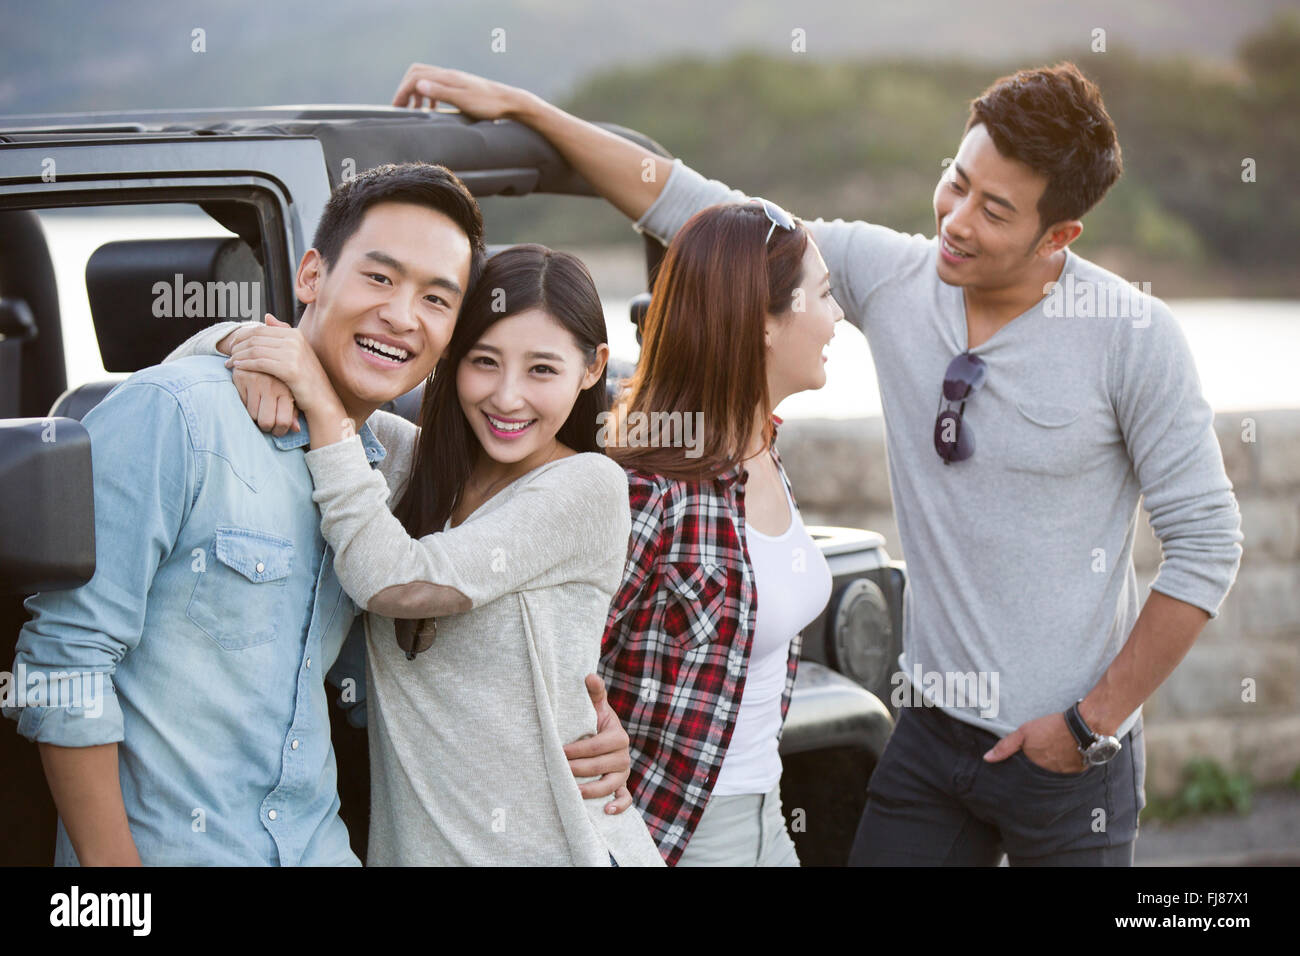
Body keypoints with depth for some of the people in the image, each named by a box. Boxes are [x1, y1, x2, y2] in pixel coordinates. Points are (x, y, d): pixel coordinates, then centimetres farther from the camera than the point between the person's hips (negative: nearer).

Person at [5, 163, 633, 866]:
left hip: (317, 847, 6)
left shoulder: (393, 470, 6)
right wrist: (110, 863, -18)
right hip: (161, 851, -6)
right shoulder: (169, 416, -14)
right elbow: (66, 656, -16)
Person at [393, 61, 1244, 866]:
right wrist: (517, 107, 0)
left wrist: (1093, 723, -9)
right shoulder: (890, 275, -3)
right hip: (933, 733, 4)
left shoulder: (1134, 336, -12)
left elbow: (1207, 541, -8)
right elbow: (692, 209, 1)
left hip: (1066, 757, -3)